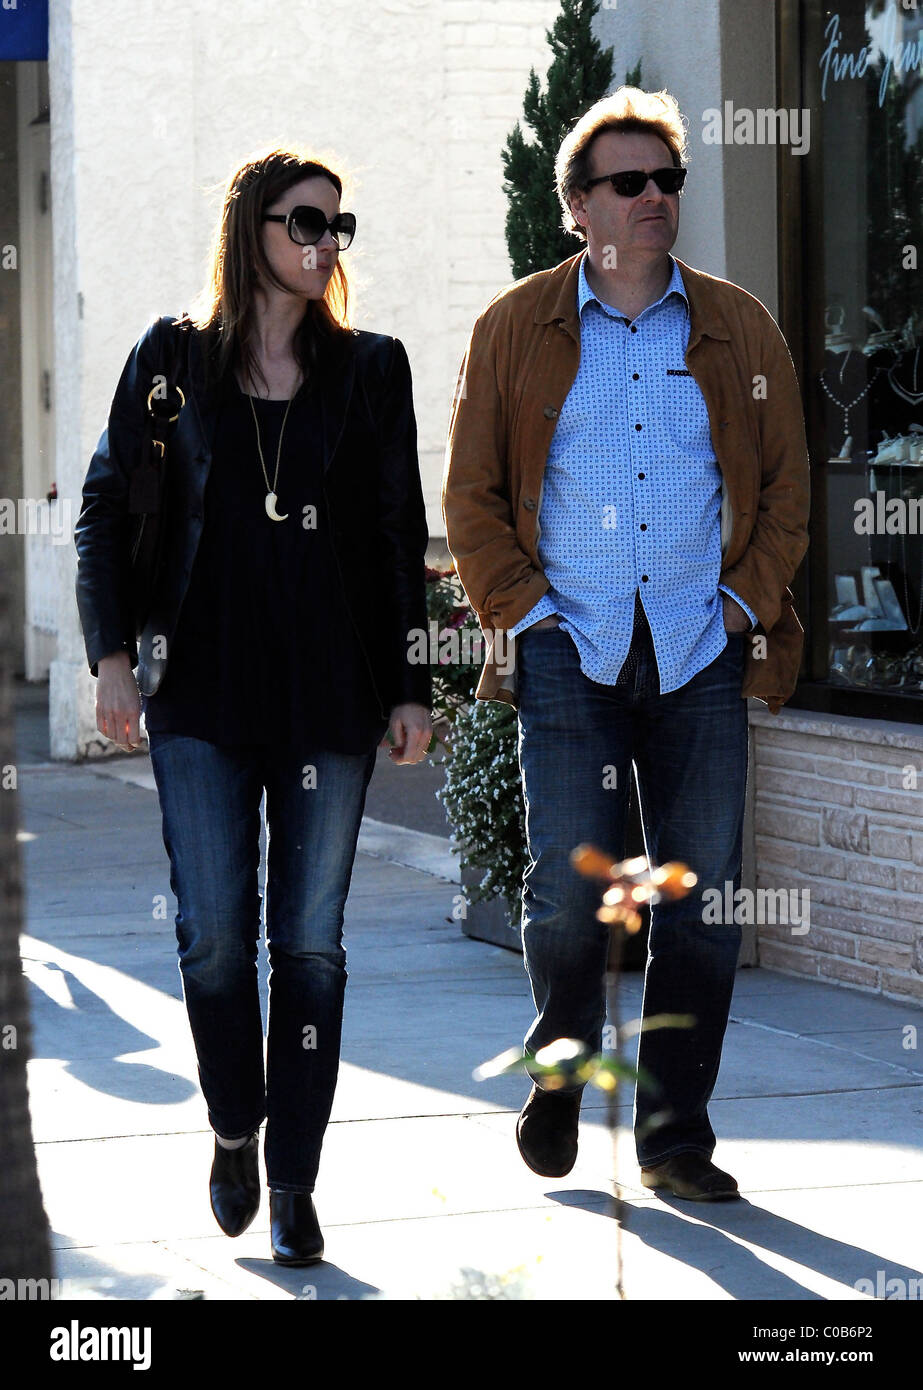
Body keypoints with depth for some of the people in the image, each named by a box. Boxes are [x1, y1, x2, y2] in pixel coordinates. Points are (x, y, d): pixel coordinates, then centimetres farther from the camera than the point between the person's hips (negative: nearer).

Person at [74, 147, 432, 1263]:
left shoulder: (371, 367, 8)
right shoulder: (174, 357, 6)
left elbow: (401, 537, 9)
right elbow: (105, 509, 7)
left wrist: (410, 689, 4)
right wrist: (110, 655, -3)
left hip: (332, 689, 1)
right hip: (203, 689, 0)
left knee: (311, 942, 0)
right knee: (214, 932, -4)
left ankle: (293, 1182, 7)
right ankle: (234, 1133, 20)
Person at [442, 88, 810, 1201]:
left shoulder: (738, 327, 10)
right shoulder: (516, 327, 6)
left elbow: (785, 484, 14)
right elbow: (470, 494, 8)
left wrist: (750, 600, 2)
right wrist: (522, 611, -2)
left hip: (703, 650, 2)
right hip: (569, 649, -2)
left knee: (703, 901, 0)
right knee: (567, 894, -7)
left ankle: (674, 1134, 11)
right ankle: (557, 1078, 20)